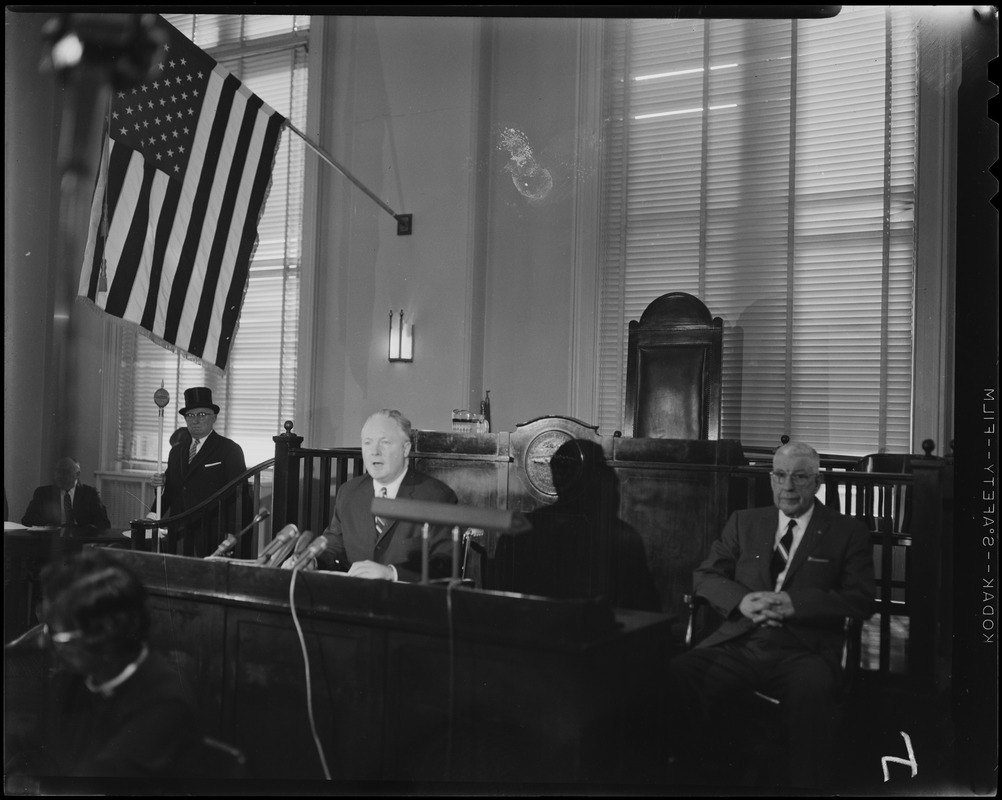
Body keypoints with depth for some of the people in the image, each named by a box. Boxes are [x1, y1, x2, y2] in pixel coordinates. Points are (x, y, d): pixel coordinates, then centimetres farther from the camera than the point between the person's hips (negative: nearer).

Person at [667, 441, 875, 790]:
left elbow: (861, 600, 0)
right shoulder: (744, 522, 19)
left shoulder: (848, 533, 10)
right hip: (738, 643, 3)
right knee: (679, 672, -27)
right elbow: (705, 575, 14)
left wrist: (794, 603, -14)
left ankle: (806, 783, -21)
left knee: (811, 690, -38)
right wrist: (741, 600, -9)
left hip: (802, 651, -2)